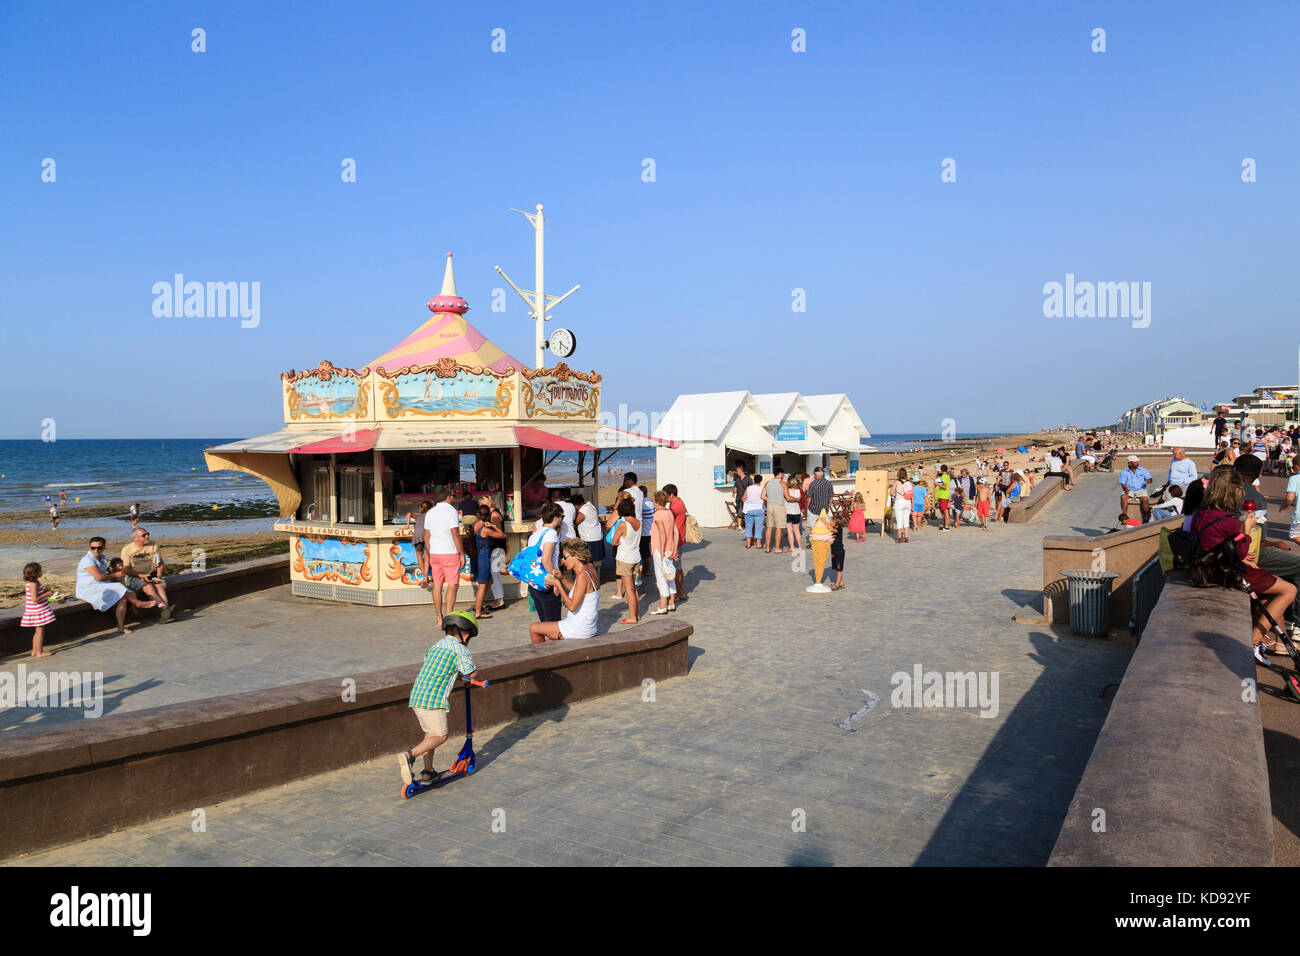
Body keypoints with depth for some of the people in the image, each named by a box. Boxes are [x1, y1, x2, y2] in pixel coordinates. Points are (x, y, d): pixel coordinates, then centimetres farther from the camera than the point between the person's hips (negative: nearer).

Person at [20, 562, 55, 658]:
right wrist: (46, 594, -19)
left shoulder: (29, 583, 10)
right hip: (38, 610, -10)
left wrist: (44, 590, 10)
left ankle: (35, 650, 26)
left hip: (36, 610, 10)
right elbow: (34, 598, -27)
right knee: (40, 630, -2)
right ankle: (39, 652, 3)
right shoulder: (33, 584, -21)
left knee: (38, 631, 18)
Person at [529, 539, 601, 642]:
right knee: (546, 638, 29)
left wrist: (558, 585, -17)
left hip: (579, 630, -9)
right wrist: (562, 578, 5)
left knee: (533, 628, 8)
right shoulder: (590, 567, 5)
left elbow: (572, 606, -25)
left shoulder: (583, 575, -23)